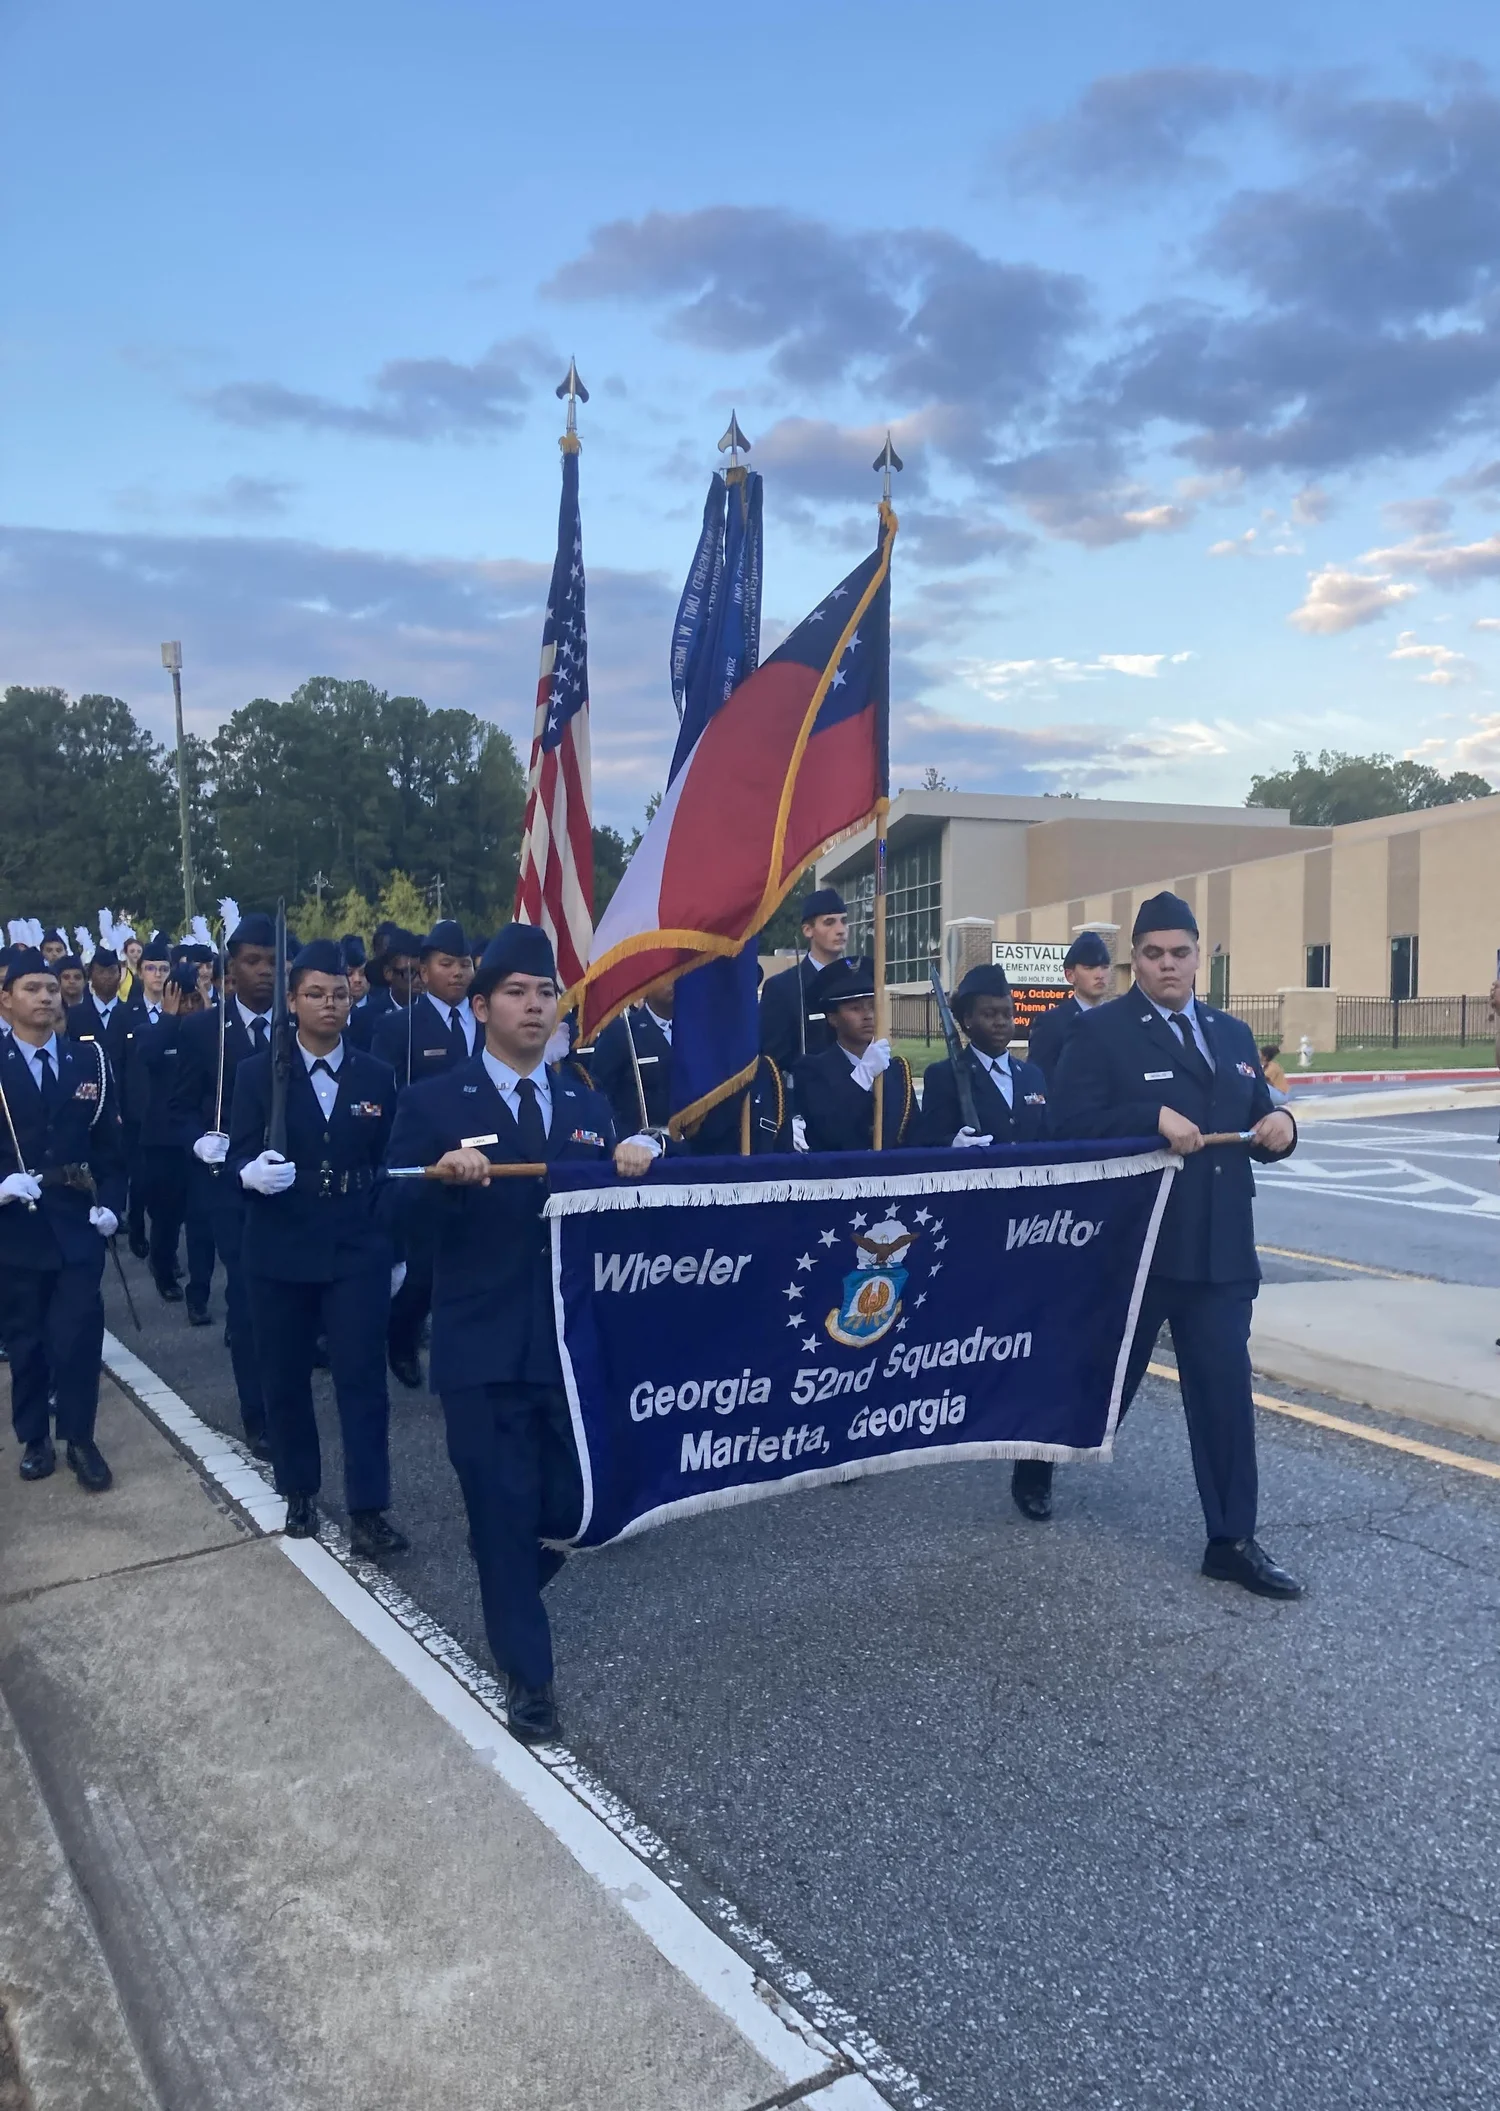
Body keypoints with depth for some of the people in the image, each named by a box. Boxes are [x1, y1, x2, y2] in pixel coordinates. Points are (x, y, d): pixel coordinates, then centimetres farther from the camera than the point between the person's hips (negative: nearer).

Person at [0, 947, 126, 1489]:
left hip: (78, 1222, 1)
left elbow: (108, 1140, 5)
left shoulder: (89, 1061, 6)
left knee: (79, 1336, -1)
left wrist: (110, 1202, -4)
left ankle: (80, 1439, 13)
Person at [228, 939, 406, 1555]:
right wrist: (252, 1172, -27)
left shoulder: (377, 1076, 4)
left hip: (358, 1249, 0)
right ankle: (299, 1493, 29)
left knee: (363, 1378, -4)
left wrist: (395, 1246, 8)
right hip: (279, 1249, 0)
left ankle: (368, 1510, 2)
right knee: (284, 1377, 10)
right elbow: (238, 1156, -3)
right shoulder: (257, 1073, 0)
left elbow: (389, 1164, 8)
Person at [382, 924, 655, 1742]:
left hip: (576, 1341, 3)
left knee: (575, 1503, 8)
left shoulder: (591, 1105, 10)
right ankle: (526, 1675, 24)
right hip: (482, 1347, -3)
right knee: (502, 1510, 4)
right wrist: (444, 1175, -29)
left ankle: (511, 1581, 44)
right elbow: (394, 1208, -9)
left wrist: (634, 1166, -14)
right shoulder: (434, 1103, -2)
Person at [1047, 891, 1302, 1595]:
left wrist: (1279, 1128, -6)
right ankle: (1038, 1465, 39)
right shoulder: (1102, 1031, -6)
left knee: (1225, 1391, 3)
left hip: (1220, 1248, 5)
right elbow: (1069, 1122, -17)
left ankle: (1231, 1541, 13)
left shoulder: (1233, 1035, 13)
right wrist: (1154, 1119, -25)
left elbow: (1255, 1126, 17)